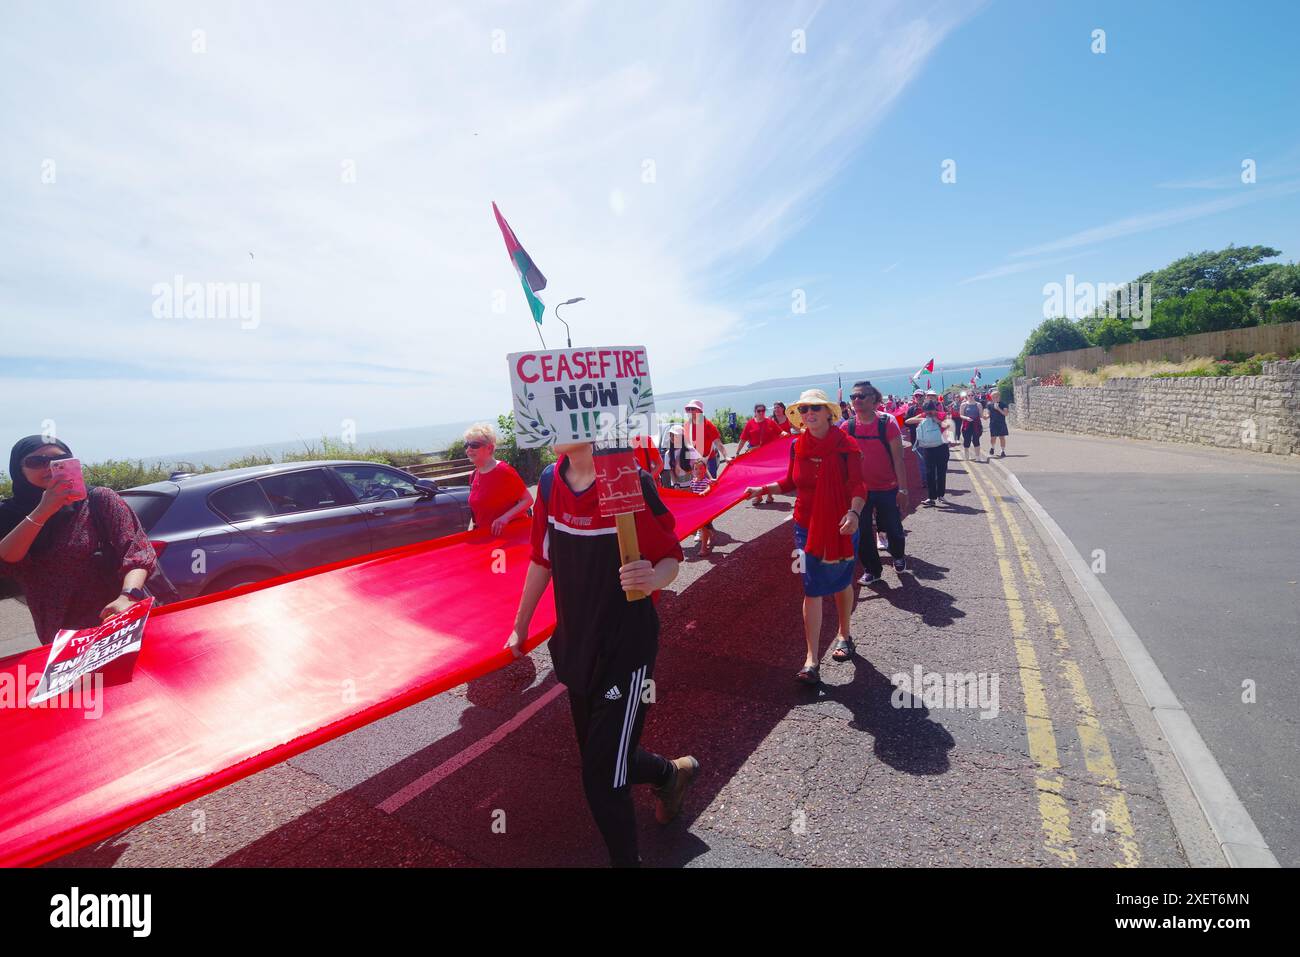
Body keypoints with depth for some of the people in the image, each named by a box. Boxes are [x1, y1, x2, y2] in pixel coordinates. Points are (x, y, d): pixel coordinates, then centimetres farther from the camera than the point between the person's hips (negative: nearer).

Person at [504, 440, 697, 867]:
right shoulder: (550, 482, -2)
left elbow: (672, 556, -13)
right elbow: (542, 560, 9)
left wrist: (652, 578, -36)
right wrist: (520, 626, 17)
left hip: (626, 648, -6)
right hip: (575, 646, 7)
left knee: (603, 776, 0)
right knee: (600, 756, 21)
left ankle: (625, 857, 33)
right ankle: (671, 773, 51)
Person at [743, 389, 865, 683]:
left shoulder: (845, 445, -12)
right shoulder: (797, 446, -1)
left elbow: (858, 486, -18)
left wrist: (854, 512, -36)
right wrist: (762, 489, 1)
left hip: (841, 526, -2)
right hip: (807, 527, 2)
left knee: (841, 583, 19)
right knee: (812, 590, 1)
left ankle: (843, 635, 45)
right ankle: (811, 660, 6)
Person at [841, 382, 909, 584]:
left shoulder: (887, 422, -11)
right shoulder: (847, 427, -3)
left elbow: (897, 457, -11)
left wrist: (902, 487, -14)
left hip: (887, 487, -2)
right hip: (860, 489, 2)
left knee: (893, 528, 12)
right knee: (862, 532, 7)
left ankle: (898, 556, 44)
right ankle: (872, 570, 27)